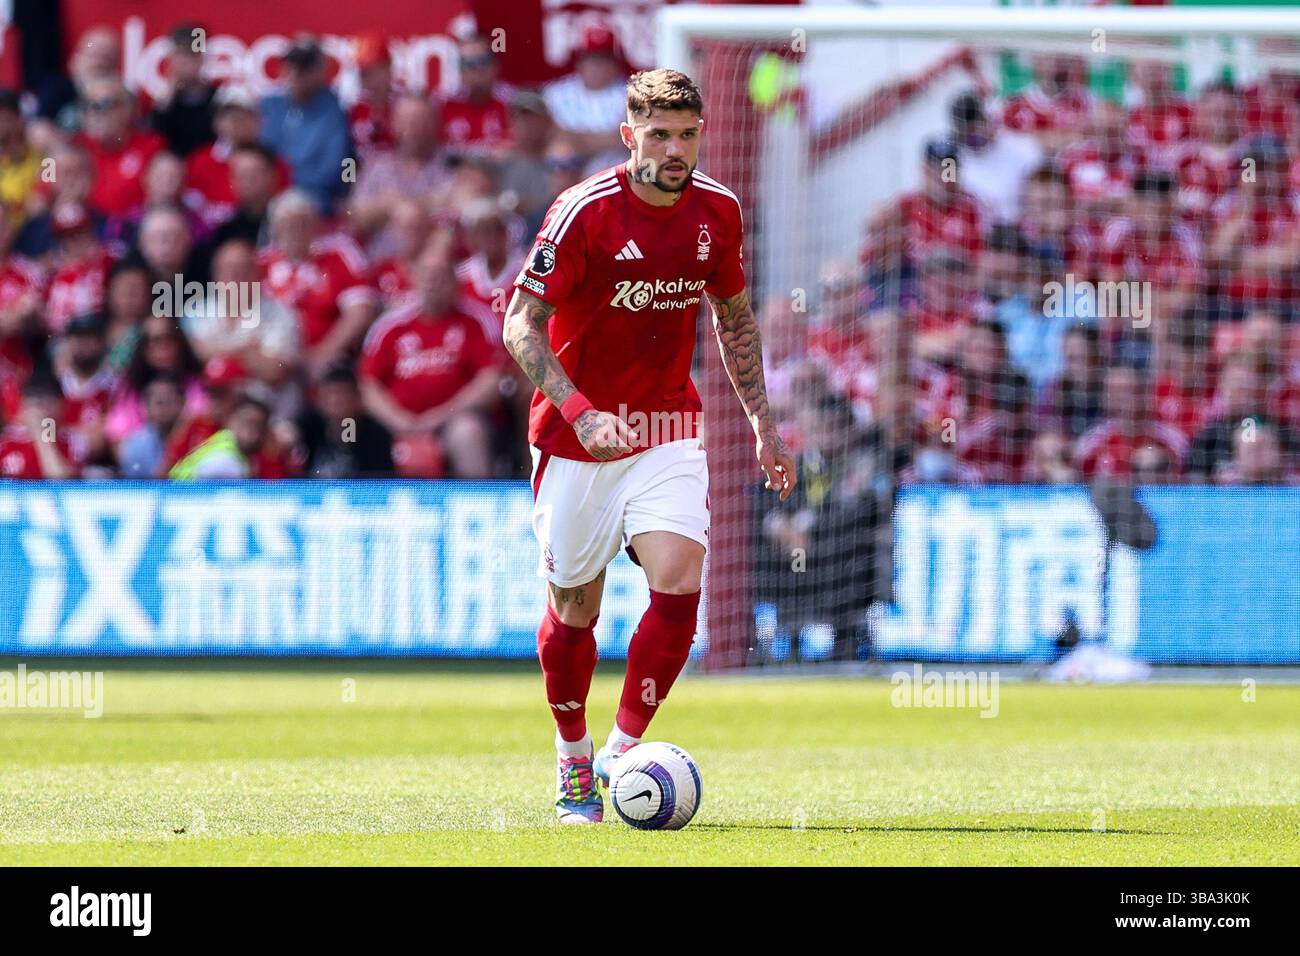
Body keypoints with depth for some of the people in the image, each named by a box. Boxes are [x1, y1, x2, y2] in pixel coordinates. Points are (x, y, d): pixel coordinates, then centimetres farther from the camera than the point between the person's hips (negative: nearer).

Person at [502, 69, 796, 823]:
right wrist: (580, 411, -28)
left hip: (669, 430, 3)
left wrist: (762, 421, 12)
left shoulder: (717, 211, -1)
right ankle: (573, 767, 28)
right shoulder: (585, 212, -16)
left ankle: (622, 753, -5)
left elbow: (734, 316, 15)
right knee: (575, 608, 6)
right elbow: (522, 324, -16)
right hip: (579, 435, -3)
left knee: (679, 582, -18)